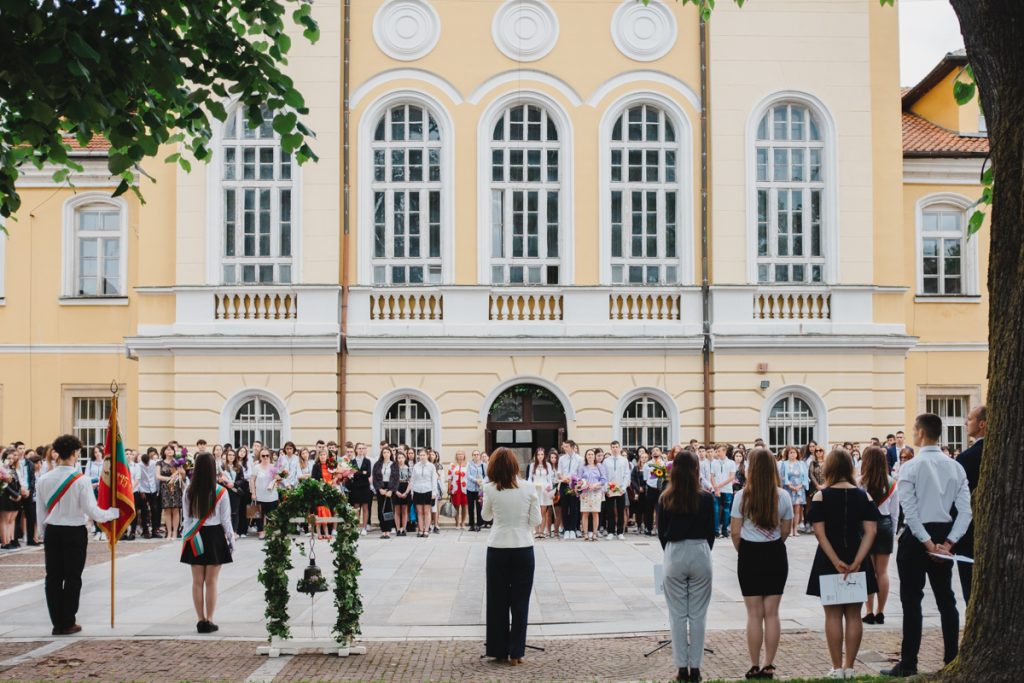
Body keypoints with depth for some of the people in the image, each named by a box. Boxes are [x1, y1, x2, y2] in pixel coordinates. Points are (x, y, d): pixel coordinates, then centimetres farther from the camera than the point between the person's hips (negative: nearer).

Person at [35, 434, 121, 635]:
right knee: (72, 578, 5)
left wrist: (44, 534, 17)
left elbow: (40, 513, 5)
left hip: (52, 532, 4)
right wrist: (114, 512, 2)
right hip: (75, 533, -4)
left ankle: (56, 623, 12)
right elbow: (92, 511, -13)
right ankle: (67, 623, 8)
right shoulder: (81, 480, -14)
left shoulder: (43, 480, -1)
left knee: (53, 577, 9)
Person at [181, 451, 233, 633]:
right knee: (211, 582, 4)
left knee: (197, 581, 9)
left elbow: (186, 518, 1)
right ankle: (209, 620, 6)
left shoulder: (188, 491, -5)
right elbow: (225, 519, -6)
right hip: (215, 536, -2)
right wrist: (231, 538, 6)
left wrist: (188, 537, 11)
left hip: (195, 538, 2)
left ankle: (201, 620, 12)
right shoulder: (220, 492, -11)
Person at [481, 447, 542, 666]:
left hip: (497, 549, 0)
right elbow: (536, 521, -3)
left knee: (497, 600, 12)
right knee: (520, 601, 8)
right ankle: (516, 652, 9)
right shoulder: (529, 488, -7)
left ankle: (500, 651, 17)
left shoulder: (490, 489, -7)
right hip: (523, 549, 0)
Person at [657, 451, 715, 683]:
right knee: (698, 615, 6)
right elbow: (711, 532, 2)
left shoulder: (665, 499, -2)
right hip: (700, 553, -1)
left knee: (677, 614, 7)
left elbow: (661, 532, 4)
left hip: (674, 554, 1)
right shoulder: (706, 498, -6)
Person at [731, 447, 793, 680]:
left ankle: (755, 667, 7)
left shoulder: (742, 496, -11)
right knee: (772, 613, 8)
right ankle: (769, 666, 12)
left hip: (750, 555, -2)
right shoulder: (783, 496, -4)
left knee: (754, 614, 4)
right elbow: (786, 531, 4)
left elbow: (735, 532, -6)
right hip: (776, 555, 2)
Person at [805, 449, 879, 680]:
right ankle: (849, 667, 13)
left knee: (833, 615, 5)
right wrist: (856, 562, -13)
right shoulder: (864, 496, 0)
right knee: (853, 615, 10)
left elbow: (820, 533, -14)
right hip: (857, 562, 2)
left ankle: (837, 668, 7)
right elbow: (870, 531, -8)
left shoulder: (821, 496, -6)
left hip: (828, 562, -2)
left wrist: (836, 562, -15)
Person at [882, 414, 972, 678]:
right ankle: (951, 660, 17)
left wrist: (928, 543, -13)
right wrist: (947, 542, -5)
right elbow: (965, 511, -3)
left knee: (911, 601, 1)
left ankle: (908, 663, 3)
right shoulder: (955, 467, 2)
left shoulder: (910, 467, -12)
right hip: (944, 535, 5)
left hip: (916, 536, -5)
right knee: (946, 599, 14)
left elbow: (910, 511, -17)